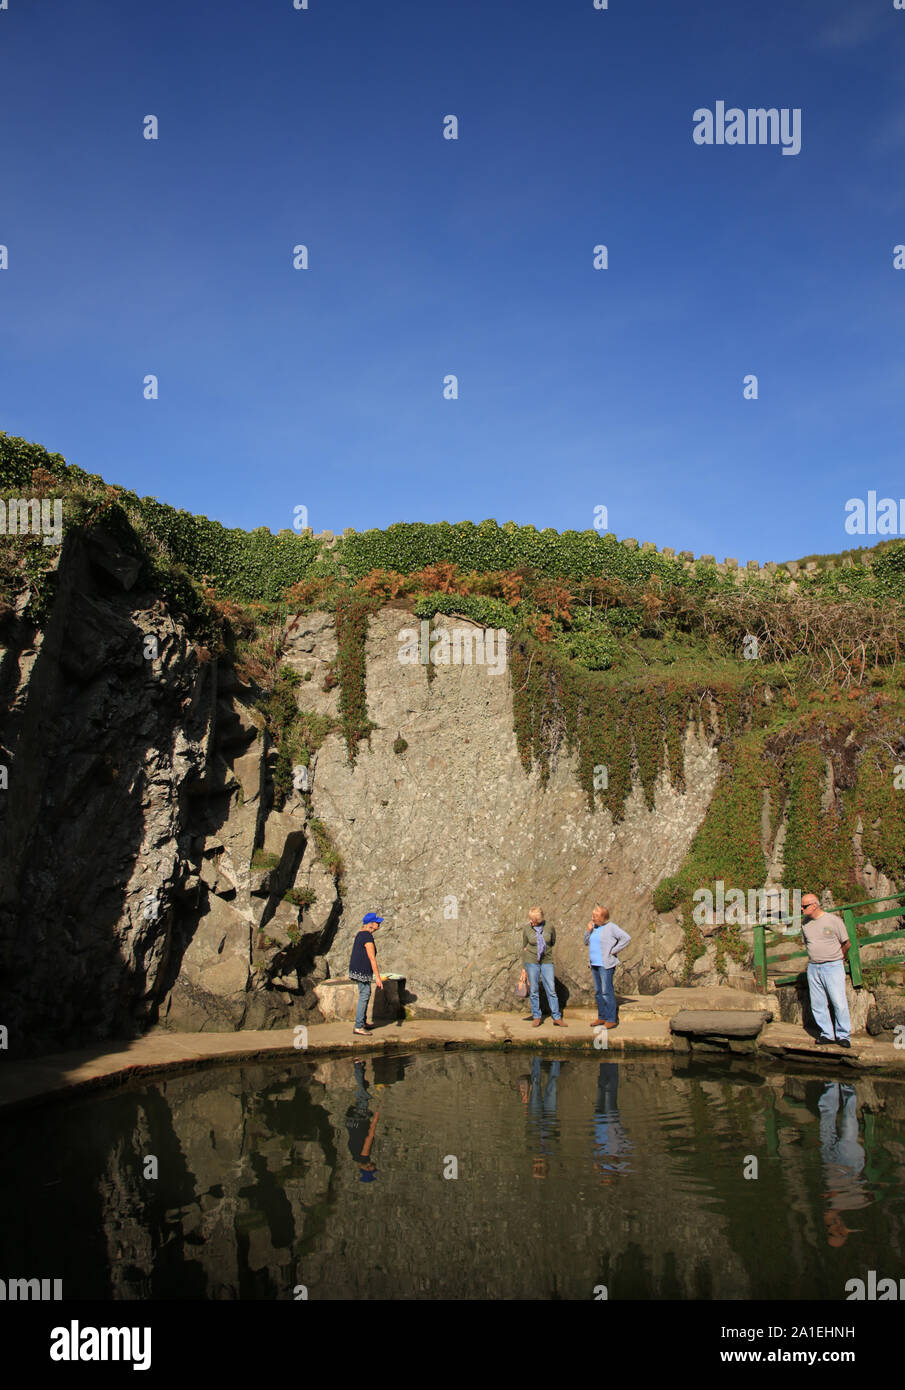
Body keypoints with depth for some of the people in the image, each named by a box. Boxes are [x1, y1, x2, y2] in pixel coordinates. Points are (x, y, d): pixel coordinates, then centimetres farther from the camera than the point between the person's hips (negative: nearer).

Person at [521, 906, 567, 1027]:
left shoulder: (550, 928, -7)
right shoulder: (527, 930, -5)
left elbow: (553, 942, 13)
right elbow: (524, 948, 5)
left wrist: (544, 949, 9)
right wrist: (523, 967, 7)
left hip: (547, 961, 0)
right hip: (532, 962, 0)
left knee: (551, 990, 0)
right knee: (533, 991, 4)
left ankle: (557, 1017, 8)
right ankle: (536, 1017, 14)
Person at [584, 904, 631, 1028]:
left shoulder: (611, 927, -9)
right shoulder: (594, 927, 13)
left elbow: (626, 938, -14)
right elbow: (586, 943, 18)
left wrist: (613, 951, -13)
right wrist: (588, 931, 1)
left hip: (606, 965, -8)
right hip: (594, 964, 8)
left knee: (606, 992, -8)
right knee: (598, 992, 11)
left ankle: (611, 1019, -3)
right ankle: (602, 1017, 19)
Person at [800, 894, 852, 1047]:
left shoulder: (834, 920, -7)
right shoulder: (805, 923, 7)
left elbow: (846, 944, 4)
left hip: (833, 967, -5)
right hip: (813, 968, 5)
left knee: (839, 1003, -7)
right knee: (817, 1004, 4)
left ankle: (843, 1035, 5)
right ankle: (827, 1034, 14)